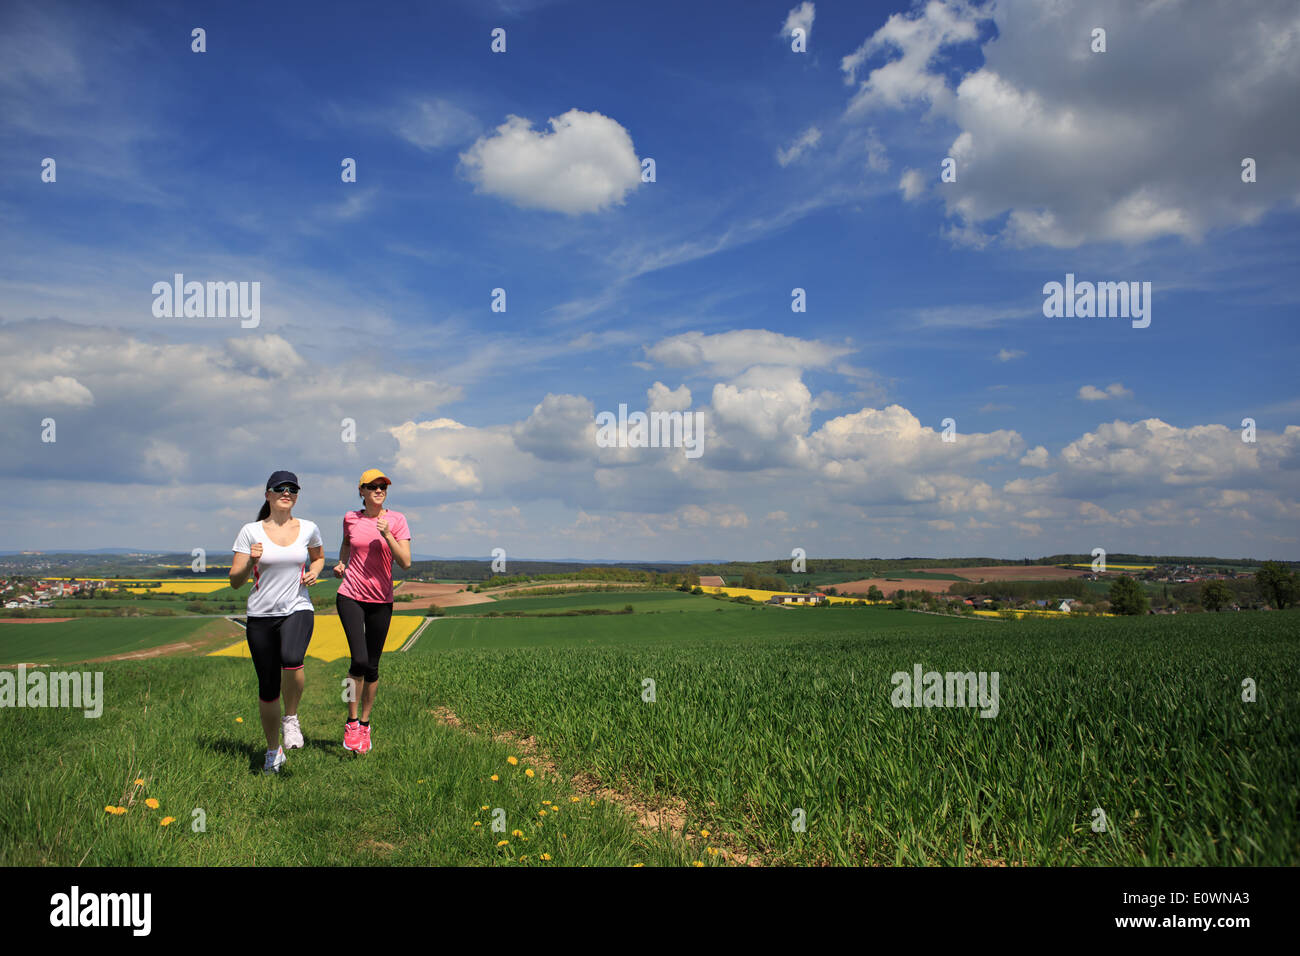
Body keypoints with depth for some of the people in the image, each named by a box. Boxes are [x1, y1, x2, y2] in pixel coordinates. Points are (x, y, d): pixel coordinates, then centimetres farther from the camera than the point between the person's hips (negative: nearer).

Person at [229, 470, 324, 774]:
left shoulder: (309, 529, 4)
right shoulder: (250, 532, -1)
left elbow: (319, 557, 25)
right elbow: (235, 581, 0)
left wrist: (314, 572, 3)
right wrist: (251, 561, -19)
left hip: (297, 610, 0)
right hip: (261, 615, 0)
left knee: (291, 658, -32)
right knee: (267, 687, 3)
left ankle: (291, 718, -5)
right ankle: (273, 751, 25)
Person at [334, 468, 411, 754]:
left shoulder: (396, 519, -3)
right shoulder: (350, 518, 2)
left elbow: (406, 562, -10)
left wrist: (387, 534, -21)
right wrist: (341, 563, 9)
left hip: (381, 601, 1)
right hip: (350, 597, -1)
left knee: (372, 667, 7)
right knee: (359, 660, -17)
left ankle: (365, 724, 25)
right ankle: (351, 722, 1)